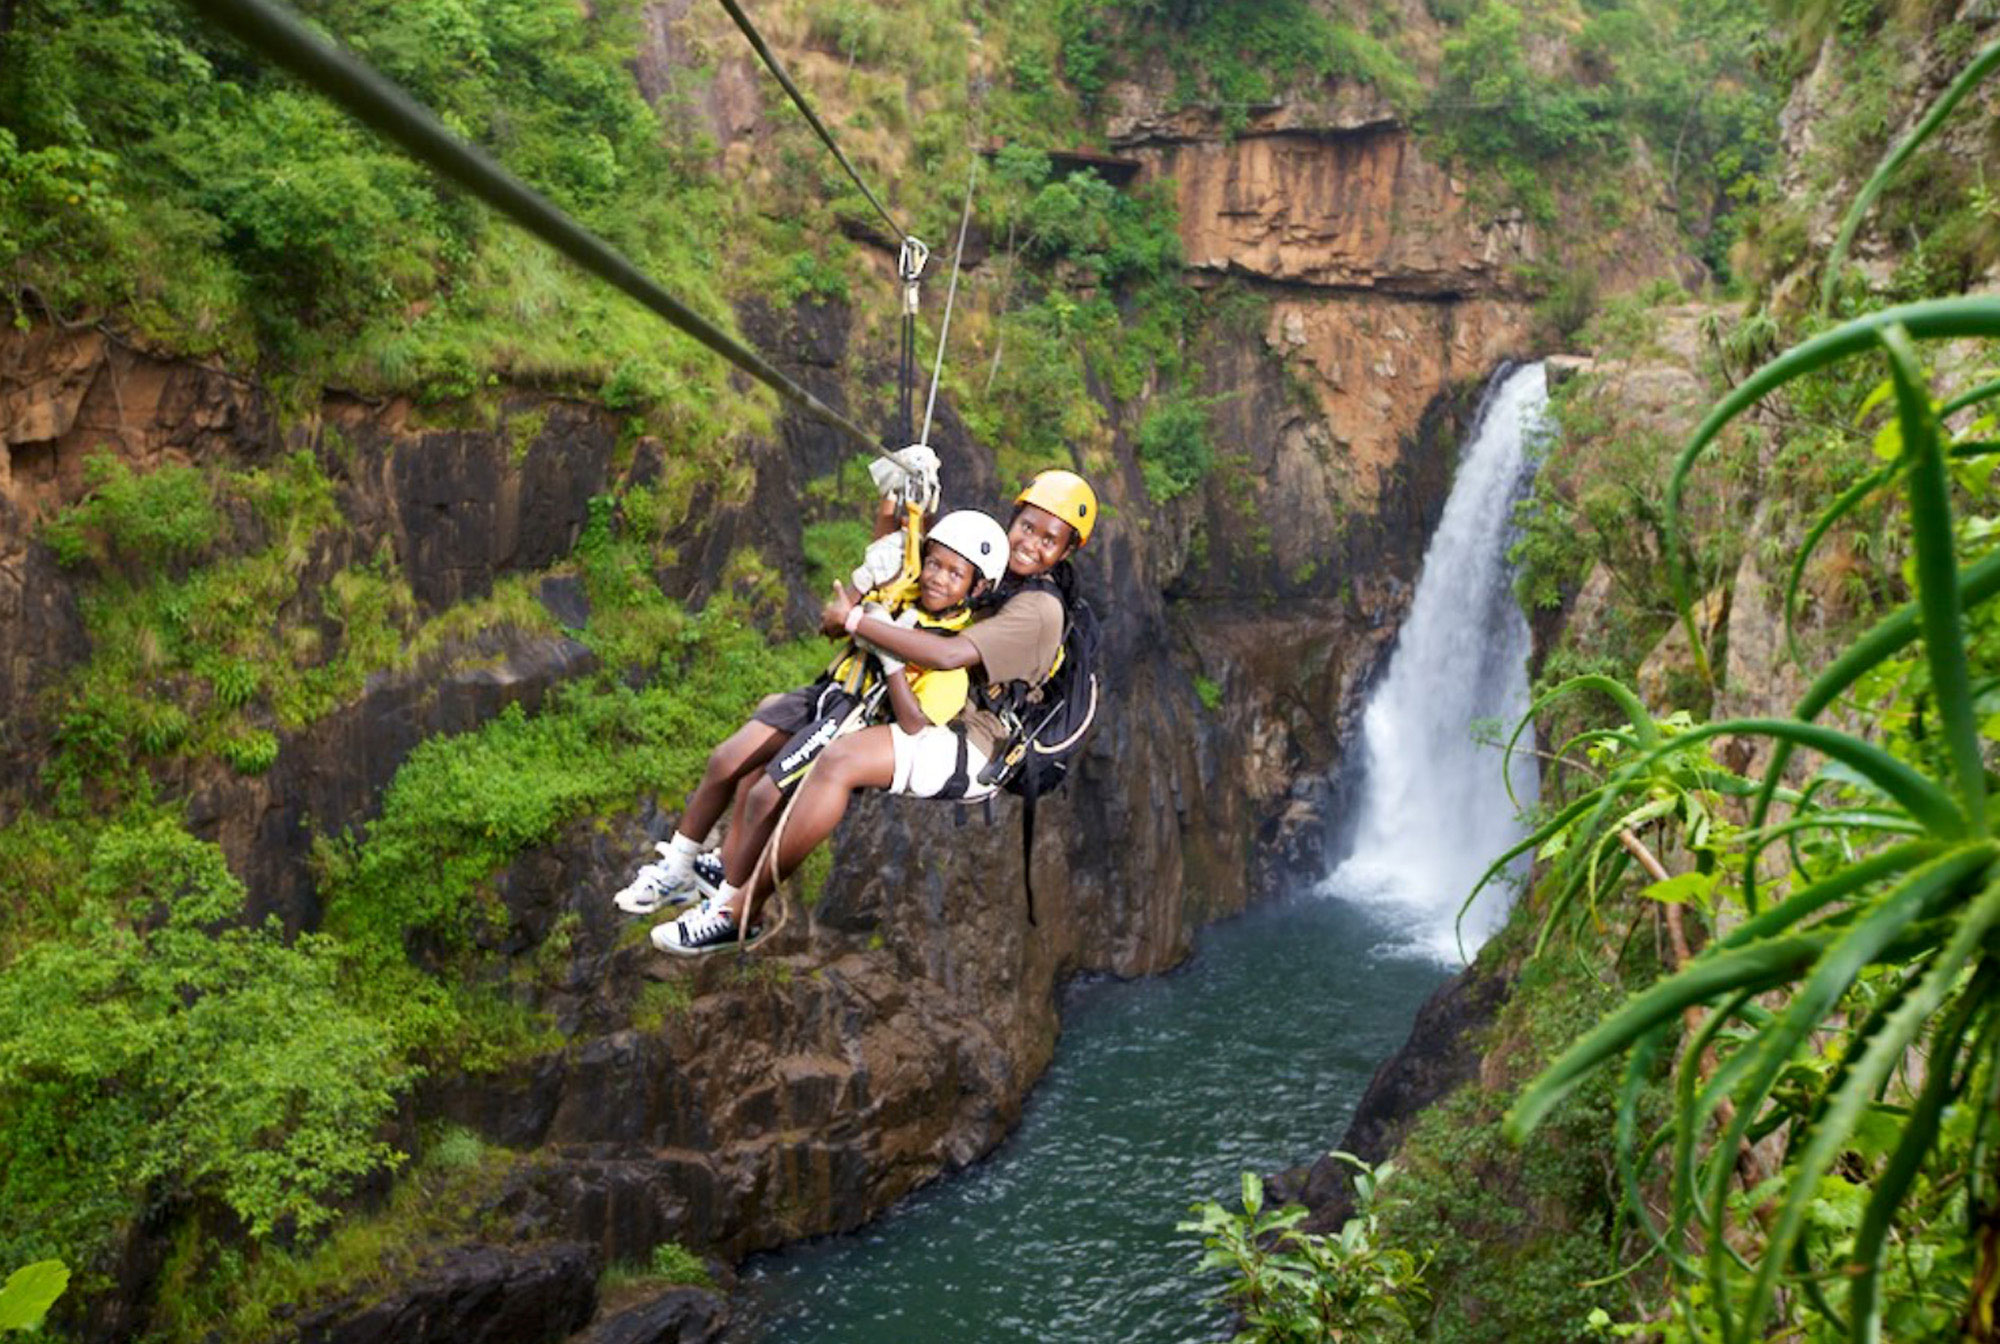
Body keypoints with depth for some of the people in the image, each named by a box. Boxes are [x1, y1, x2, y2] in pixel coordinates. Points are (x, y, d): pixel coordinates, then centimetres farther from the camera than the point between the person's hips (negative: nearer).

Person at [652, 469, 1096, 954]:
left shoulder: (1039, 609, -10)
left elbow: (949, 654, -24)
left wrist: (856, 620, -18)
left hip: (966, 745, -9)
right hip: (917, 723, 9)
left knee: (840, 759, -33)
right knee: (765, 795, -5)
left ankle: (740, 912, -27)